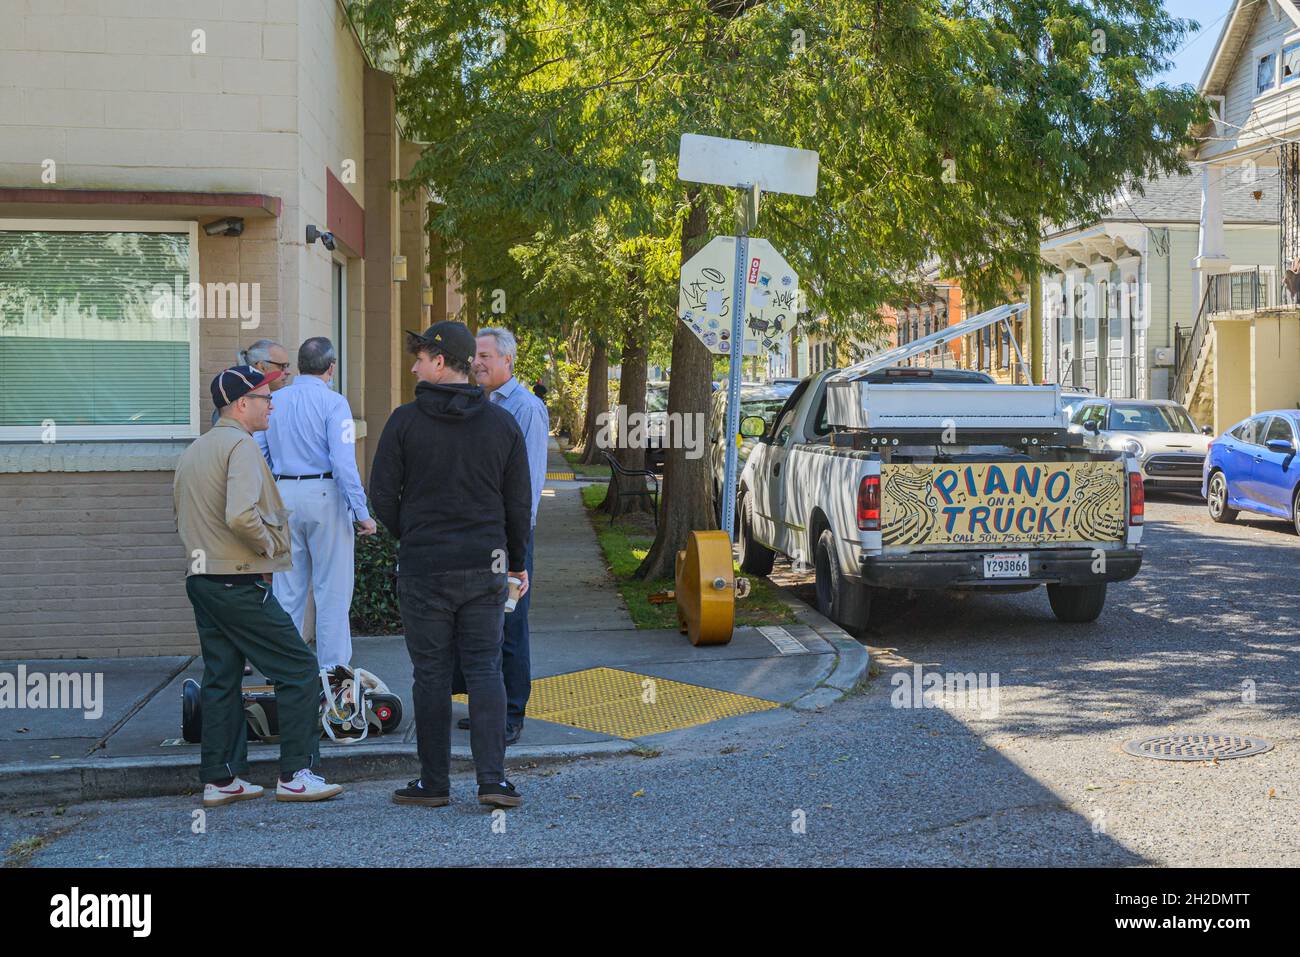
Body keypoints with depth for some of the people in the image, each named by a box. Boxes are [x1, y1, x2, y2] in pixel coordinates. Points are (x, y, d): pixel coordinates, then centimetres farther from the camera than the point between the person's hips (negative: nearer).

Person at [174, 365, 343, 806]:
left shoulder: (193, 452, 17)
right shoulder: (240, 445, -14)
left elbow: (184, 516, 23)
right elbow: (240, 516, -27)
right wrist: (269, 544, -11)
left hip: (202, 581, 9)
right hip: (241, 584, -9)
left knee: (221, 679, 13)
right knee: (299, 670, -2)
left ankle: (219, 779, 16)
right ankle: (296, 774, -3)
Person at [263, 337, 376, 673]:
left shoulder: (274, 401, 6)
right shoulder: (332, 402, -9)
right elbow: (343, 462, -16)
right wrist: (361, 512, -13)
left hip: (283, 495, 5)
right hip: (324, 494, -5)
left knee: (287, 588, 12)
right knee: (332, 589, 2)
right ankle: (333, 667, 3)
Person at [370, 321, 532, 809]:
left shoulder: (405, 421, -6)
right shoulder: (502, 423, 3)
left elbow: (382, 494, -4)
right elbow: (518, 503, 6)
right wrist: (517, 562, 18)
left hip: (423, 567, -2)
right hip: (485, 567, 2)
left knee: (431, 676, 5)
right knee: (485, 670, 6)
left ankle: (434, 783, 11)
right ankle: (492, 778, -3)